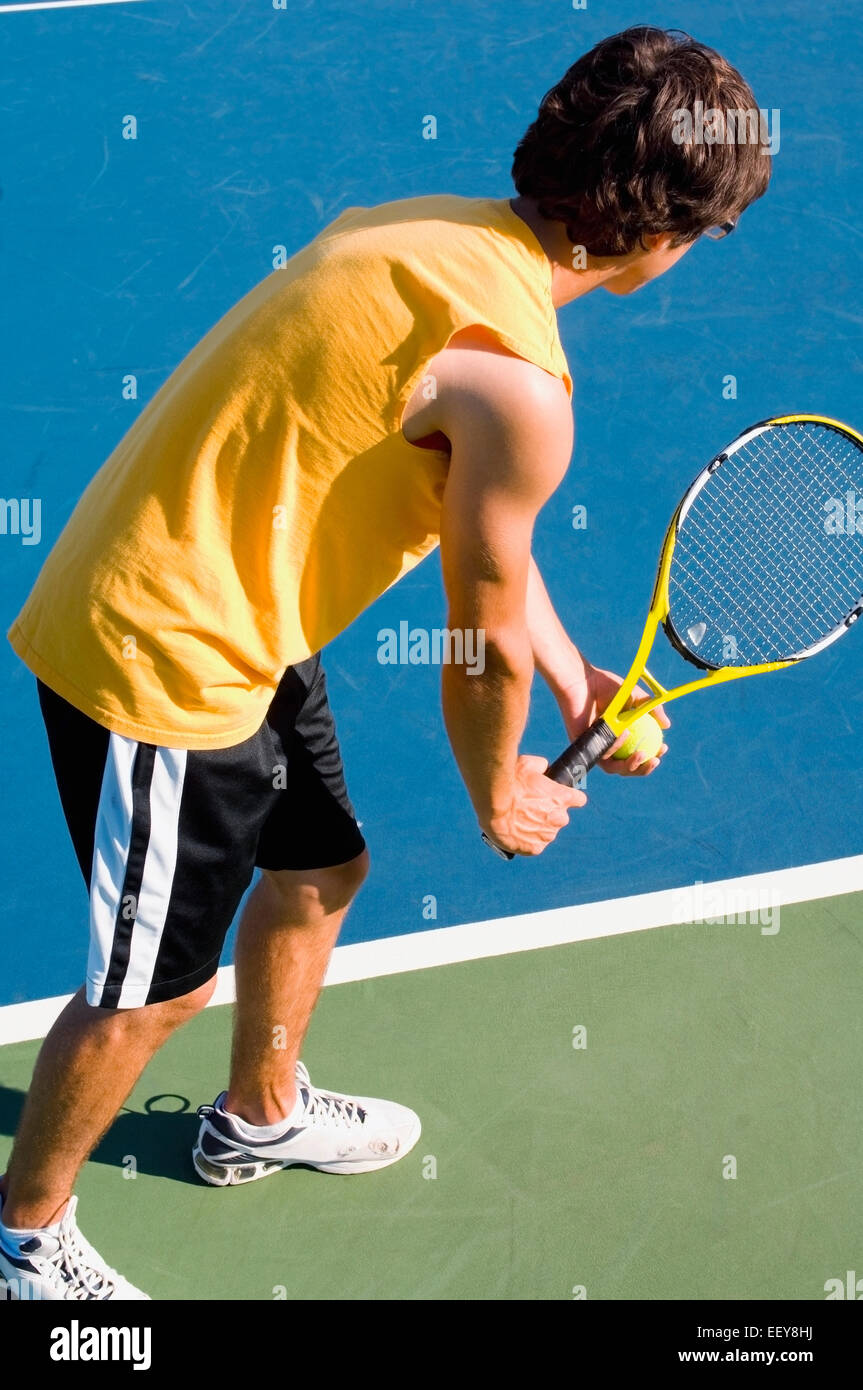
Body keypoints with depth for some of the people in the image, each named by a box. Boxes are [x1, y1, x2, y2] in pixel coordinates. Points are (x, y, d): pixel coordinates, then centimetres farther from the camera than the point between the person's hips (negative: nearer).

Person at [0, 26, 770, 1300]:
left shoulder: (439, 233, 2)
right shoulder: (516, 383, -27)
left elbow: (481, 529, 14)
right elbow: (488, 647, -12)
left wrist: (578, 683, 18)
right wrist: (500, 797, 6)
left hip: (237, 628, 10)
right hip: (161, 668, -9)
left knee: (319, 869, 26)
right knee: (153, 989, 8)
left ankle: (261, 1119, 52)